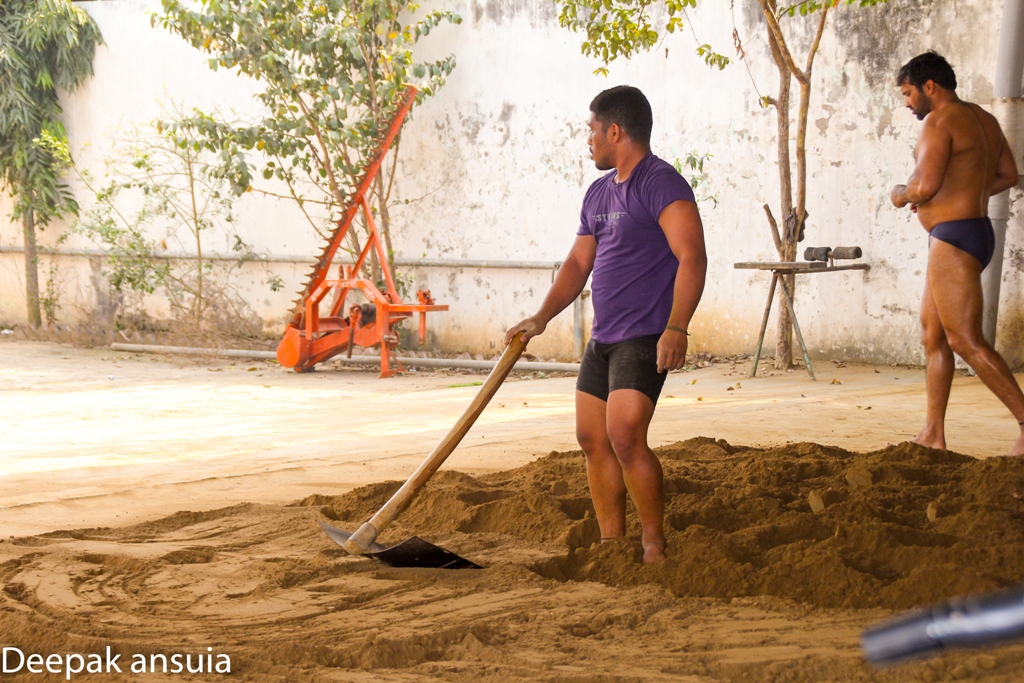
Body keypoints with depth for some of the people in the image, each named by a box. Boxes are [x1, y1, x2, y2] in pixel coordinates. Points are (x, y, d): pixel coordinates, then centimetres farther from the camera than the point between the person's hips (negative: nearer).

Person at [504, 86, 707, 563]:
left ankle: (655, 546, -6)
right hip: (602, 338, 9)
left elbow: (692, 258, -21)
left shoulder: (661, 183, -12)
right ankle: (612, 546, 17)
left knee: (625, 436, -19)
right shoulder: (599, 193, 17)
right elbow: (578, 263, 21)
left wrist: (676, 328, -30)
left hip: (644, 340, -9)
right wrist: (541, 318, 9)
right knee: (592, 438, 8)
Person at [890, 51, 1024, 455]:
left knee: (965, 341, -10)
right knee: (932, 336, 13)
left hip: (954, 237, -10)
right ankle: (932, 435, 15)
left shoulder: (940, 121, -14)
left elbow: (924, 184, -24)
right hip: (975, 227, 11)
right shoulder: (984, 120, 15)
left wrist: (902, 195, -3)